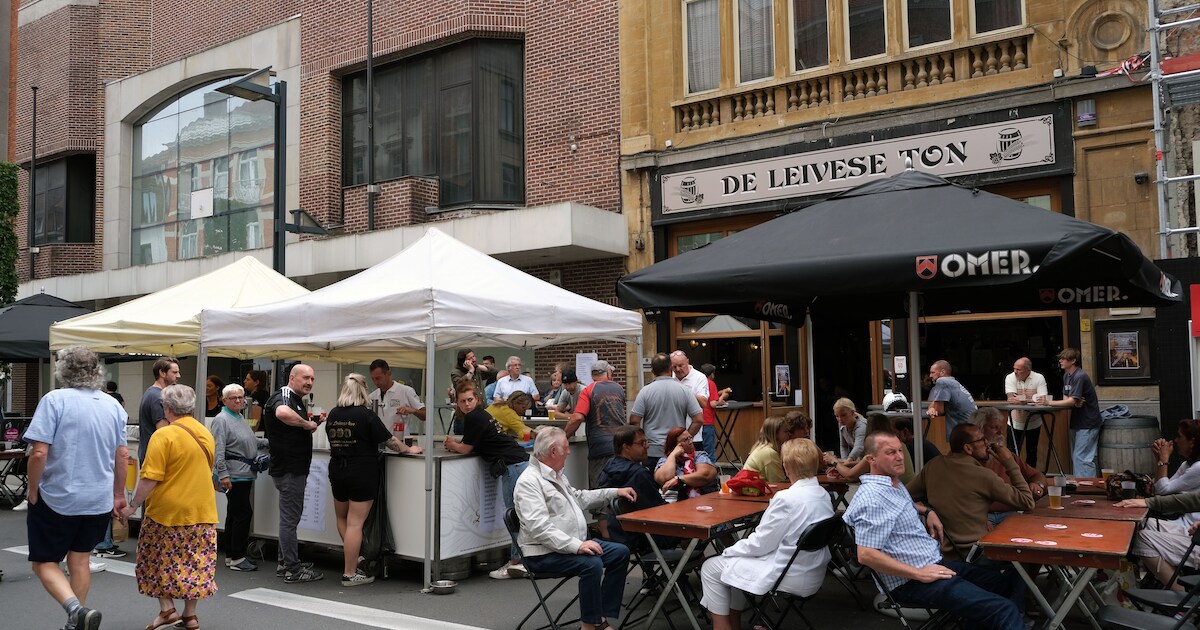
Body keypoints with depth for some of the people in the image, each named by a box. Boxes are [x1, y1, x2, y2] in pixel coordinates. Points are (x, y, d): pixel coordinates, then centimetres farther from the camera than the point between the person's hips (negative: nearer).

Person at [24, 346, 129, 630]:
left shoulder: (54, 400, -12)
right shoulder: (113, 405, 4)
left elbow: (39, 453, -18)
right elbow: (122, 456, 8)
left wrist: (33, 493, -4)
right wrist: (119, 495, 19)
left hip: (57, 498, -5)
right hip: (99, 501, 5)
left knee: (43, 563, 6)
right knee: (80, 560, 17)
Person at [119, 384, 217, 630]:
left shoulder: (164, 435, -15)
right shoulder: (207, 434, 6)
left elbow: (150, 479, -17)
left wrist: (133, 505, -7)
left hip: (167, 511, -5)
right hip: (201, 511, 5)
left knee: (160, 561, 12)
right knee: (195, 563, 11)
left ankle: (167, 609, 10)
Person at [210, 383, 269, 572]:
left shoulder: (240, 418, 17)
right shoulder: (221, 420, -12)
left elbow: (251, 441, 31)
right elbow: (218, 450, -19)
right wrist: (223, 474, -24)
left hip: (245, 474, 10)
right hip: (234, 475, -10)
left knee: (234, 514, 13)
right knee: (244, 513, -10)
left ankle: (230, 556, 20)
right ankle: (237, 558, -5)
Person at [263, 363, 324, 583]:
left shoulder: (297, 400, 17)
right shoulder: (282, 397, -16)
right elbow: (282, 413, -42)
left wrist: (309, 427, 12)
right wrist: (306, 424, -27)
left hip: (294, 469, 11)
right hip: (289, 469, -11)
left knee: (289, 517, 18)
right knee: (290, 519, -3)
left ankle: (286, 564, 29)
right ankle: (293, 570, 4)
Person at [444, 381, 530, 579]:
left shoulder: (473, 418, -8)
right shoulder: (480, 415, 20)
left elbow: (465, 449, -2)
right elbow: (469, 445, 25)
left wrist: (452, 444, 16)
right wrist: (455, 444, 9)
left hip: (512, 466, -10)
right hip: (519, 464, 10)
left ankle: (516, 563, -2)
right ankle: (518, 561, 12)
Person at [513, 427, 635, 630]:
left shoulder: (556, 475, 14)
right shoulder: (529, 482, -18)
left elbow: (579, 498, 31)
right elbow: (539, 528, -28)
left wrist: (615, 492, 27)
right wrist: (577, 546, -33)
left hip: (574, 543, 10)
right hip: (545, 553, -10)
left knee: (620, 552, 1)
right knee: (592, 564, -31)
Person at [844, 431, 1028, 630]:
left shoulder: (896, 484, 12)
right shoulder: (872, 497, -20)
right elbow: (866, 554, -27)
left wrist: (927, 511, 17)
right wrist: (919, 574, -22)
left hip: (936, 564, 11)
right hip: (913, 581, -11)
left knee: (1013, 583, 13)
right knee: (1004, 610, -22)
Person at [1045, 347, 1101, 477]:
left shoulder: (1080, 376, -19)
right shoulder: (1066, 375, 11)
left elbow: (1072, 401, -23)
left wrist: (1049, 403, -23)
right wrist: (1075, 402, -12)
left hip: (1087, 423, -10)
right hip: (1077, 422, 10)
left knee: (1081, 458, -11)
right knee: (1075, 457, 13)